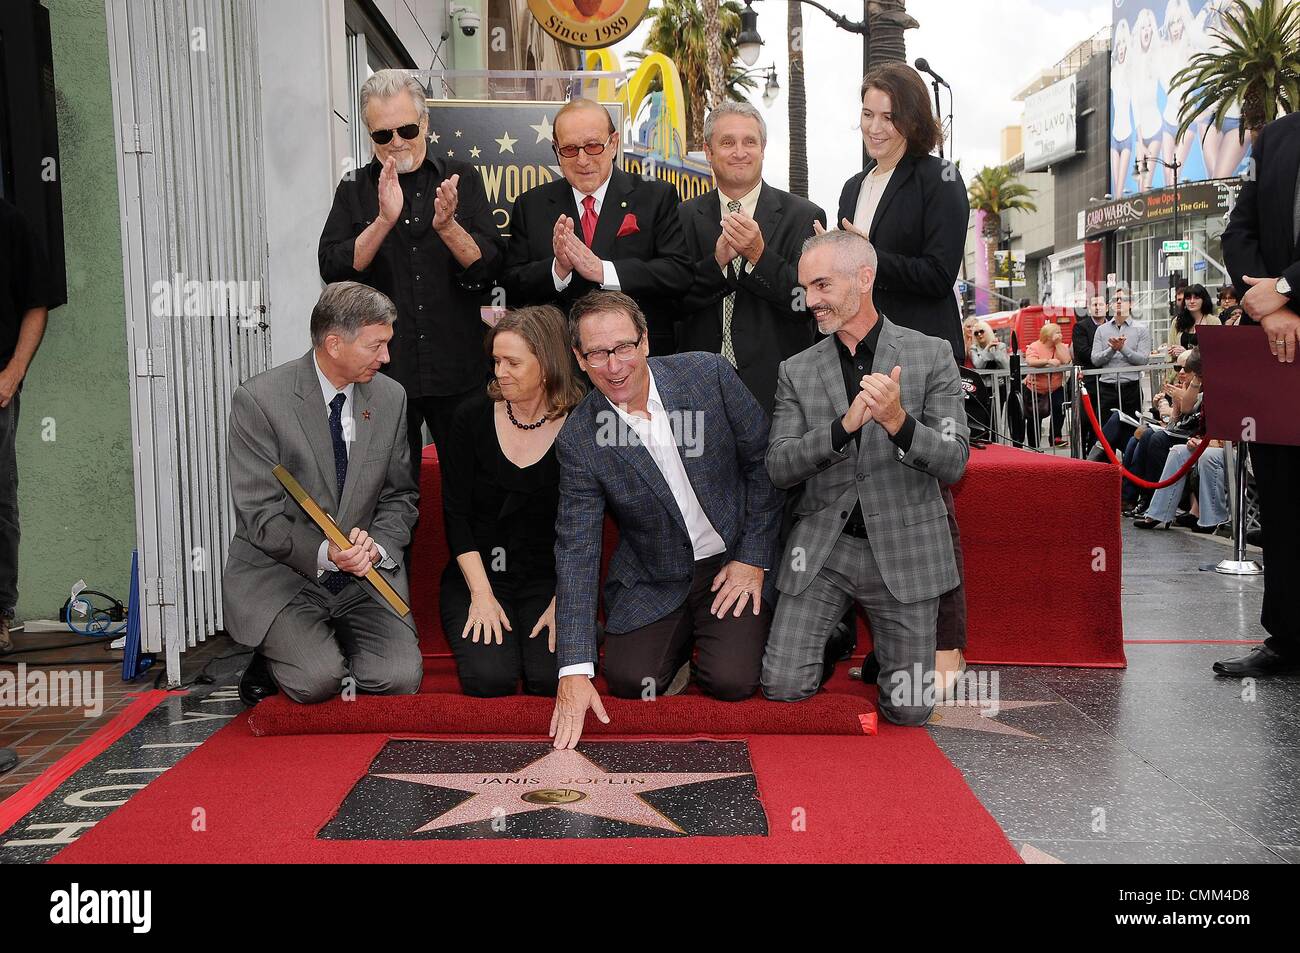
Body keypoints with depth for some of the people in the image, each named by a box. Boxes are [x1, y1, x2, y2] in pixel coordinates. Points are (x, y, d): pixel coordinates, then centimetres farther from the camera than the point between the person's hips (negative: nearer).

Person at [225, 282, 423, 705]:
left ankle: (330, 650, 16)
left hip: (365, 575, 4)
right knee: (317, 680, -24)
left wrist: (376, 547, -11)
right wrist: (325, 553, -27)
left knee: (400, 677, -16)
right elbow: (260, 516, -12)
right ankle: (279, 656, 12)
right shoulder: (259, 400, -13)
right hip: (281, 572, -4)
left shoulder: (390, 397, 2)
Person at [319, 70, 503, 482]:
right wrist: (384, 221, -20)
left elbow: (489, 268, -3)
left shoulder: (460, 178, 5)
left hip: (458, 370, 0)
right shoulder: (354, 189, 6)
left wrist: (448, 226, -20)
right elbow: (333, 270, -7)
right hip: (384, 370, 0)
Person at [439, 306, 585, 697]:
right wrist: (482, 594, -10)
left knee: (553, 678, -23)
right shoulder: (473, 418, -3)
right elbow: (456, 515, -2)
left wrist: (562, 601, -13)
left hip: (548, 579, -1)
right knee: (489, 678, -22)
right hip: (477, 575, 1)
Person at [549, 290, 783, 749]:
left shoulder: (709, 374, -14)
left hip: (734, 560, -1)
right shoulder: (577, 440, -14)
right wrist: (574, 671, -21)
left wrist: (754, 558, -6)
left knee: (732, 681, -16)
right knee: (629, 680, -13)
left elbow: (765, 461, -3)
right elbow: (576, 552, -15)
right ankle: (680, 639, 19)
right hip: (653, 580, 1)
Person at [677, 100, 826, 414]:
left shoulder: (804, 216, 1)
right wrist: (717, 261, -15)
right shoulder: (684, 217, 7)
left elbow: (810, 303, -7)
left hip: (777, 385, -1)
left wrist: (760, 255, -18)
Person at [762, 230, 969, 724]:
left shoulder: (931, 355, -1)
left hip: (903, 548, -1)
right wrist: (845, 426, -21)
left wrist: (897, 420, -25)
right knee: (783, 687, -6)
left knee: (909, 708, 3)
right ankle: (832, 636, 26)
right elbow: (779, 467, -5)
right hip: (821, 545, 1)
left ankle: (882, 638, 35)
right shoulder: (796, 371, 4)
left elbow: (953, 464, -6)